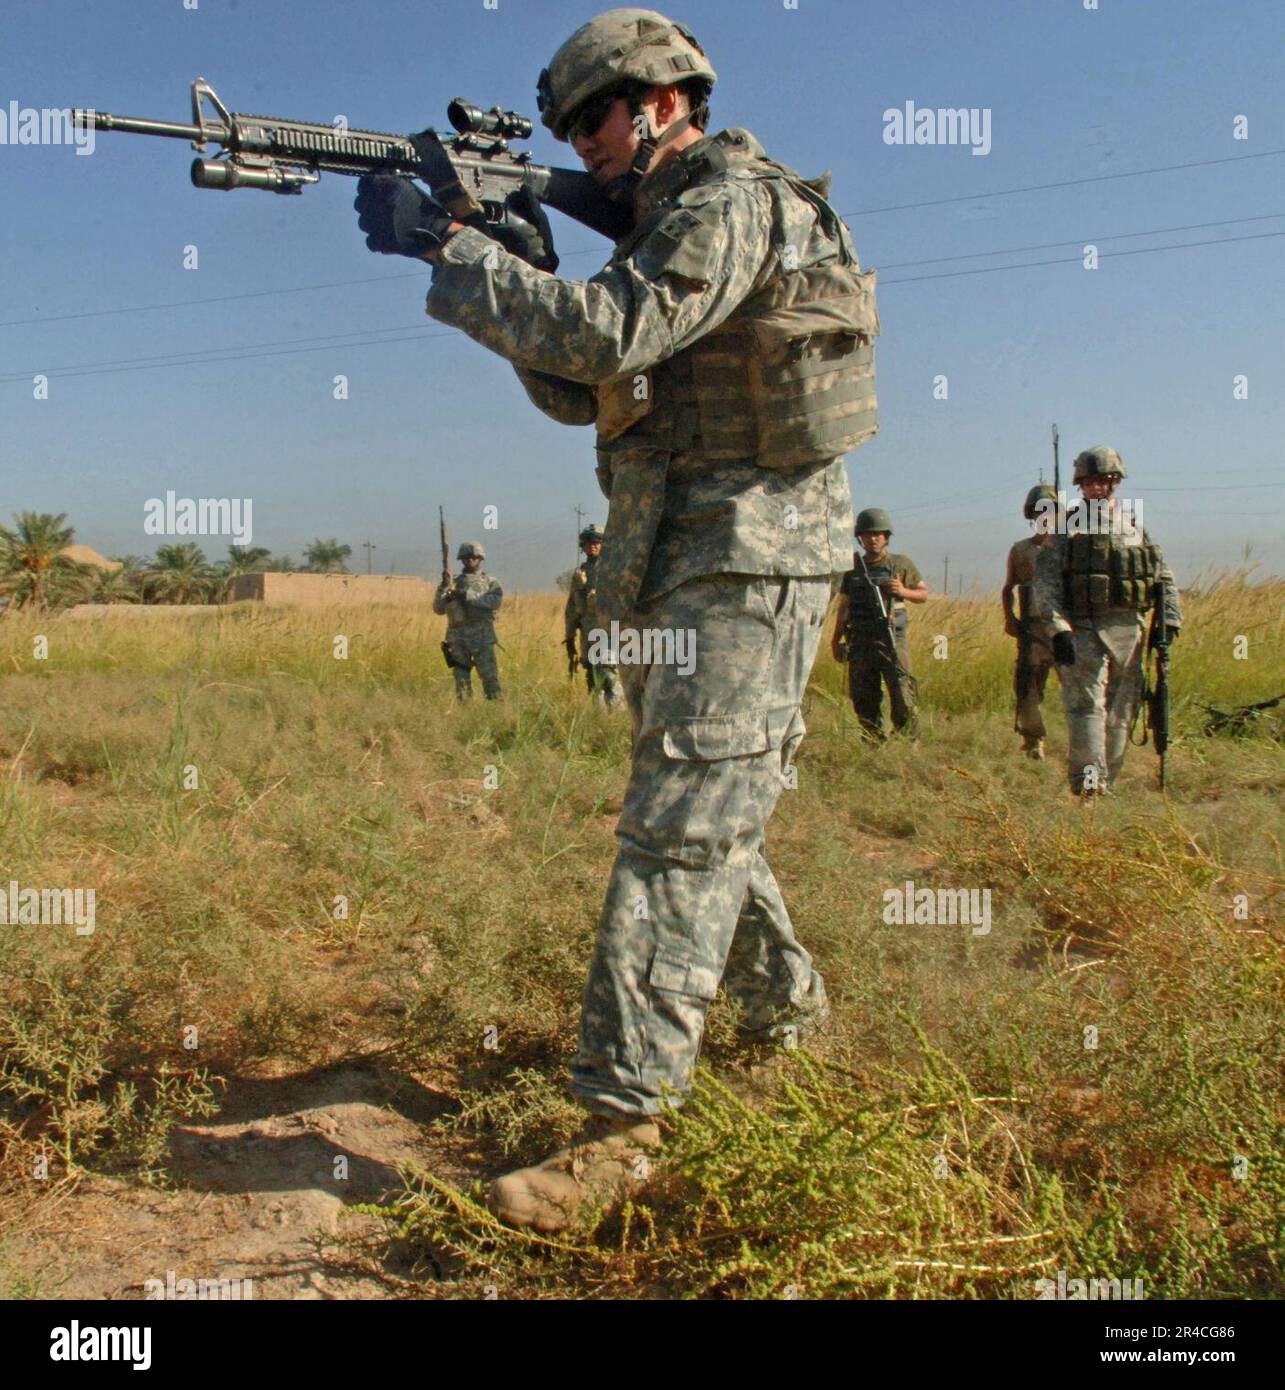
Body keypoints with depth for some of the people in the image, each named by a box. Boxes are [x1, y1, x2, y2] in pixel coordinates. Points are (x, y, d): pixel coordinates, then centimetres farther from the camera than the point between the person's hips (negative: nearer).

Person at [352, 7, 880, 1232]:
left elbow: (610, 334, -25)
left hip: (748, 559, -10)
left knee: (681, 829, -12)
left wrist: (445, 250, -18)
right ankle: (788, 1005, 35)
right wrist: (518, 264, 3)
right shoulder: (669, 224, 21)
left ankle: (623, 1119, -9)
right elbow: (576, 387, 16)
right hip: (676, 568, 10)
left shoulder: (734, 208, -9)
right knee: (705, 816, 17)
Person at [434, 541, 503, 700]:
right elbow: (438, 608, 7)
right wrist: (444, 586, -8)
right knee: (461, 680, 2)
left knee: (490, 677, -8)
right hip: (457, 638, 2)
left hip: (482, 637, -2)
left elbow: (495, 601, -10)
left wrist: (467, 595, -14)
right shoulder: (453, 583, 16)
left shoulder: (490, 582, 10)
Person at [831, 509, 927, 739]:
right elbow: (844, 606, 17)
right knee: (863, 699, 5)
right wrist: (836, 638, 14)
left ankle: (909, 741, -5)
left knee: (903, 695, -12)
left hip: (891, 639, -3)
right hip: (859, 641, 3)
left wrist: (903, 592, -9)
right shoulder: (853, 568, 12)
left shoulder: (901, 564, 4)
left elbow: (923, 593, 11)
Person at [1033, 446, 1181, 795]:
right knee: (1087, 704, -16)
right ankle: (1086, 781, -21)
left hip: (1128, 632, 4)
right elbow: (1046, 581, -6)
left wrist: (1170, 621, 3)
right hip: (1082, 631, -4)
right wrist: (1058, 628, -17)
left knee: (1121, 715, 6)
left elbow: (1164, 578, 18)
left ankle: (1107, 783, 15)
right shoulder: (1067, 529, 5)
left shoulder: (1136, 529, 16)